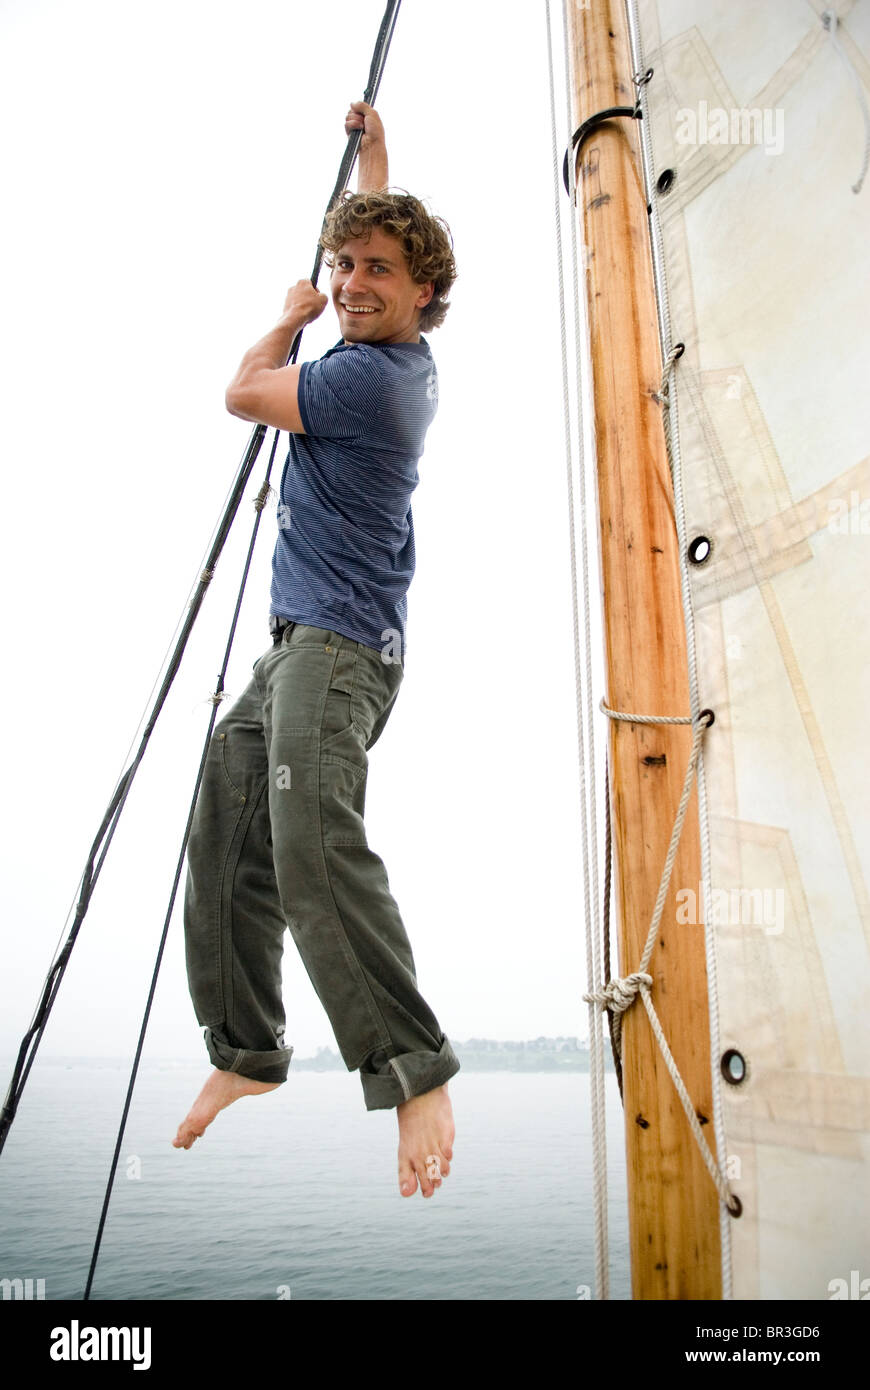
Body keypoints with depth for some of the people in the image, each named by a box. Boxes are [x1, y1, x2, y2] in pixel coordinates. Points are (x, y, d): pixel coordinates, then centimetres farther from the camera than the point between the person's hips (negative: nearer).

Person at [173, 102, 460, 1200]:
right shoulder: (402, 360, 19)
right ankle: (246, 1051, 13)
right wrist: (373, 152, 51)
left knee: (311, 835, -28)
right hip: (293, 644, 10)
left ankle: (414, 1070, -23)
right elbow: (375, 237, 39)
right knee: (225, 843, 5)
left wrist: (290, 319, 21)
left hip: (340, 643, -10)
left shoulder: (369, 374, -10)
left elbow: (242, 393, 4)